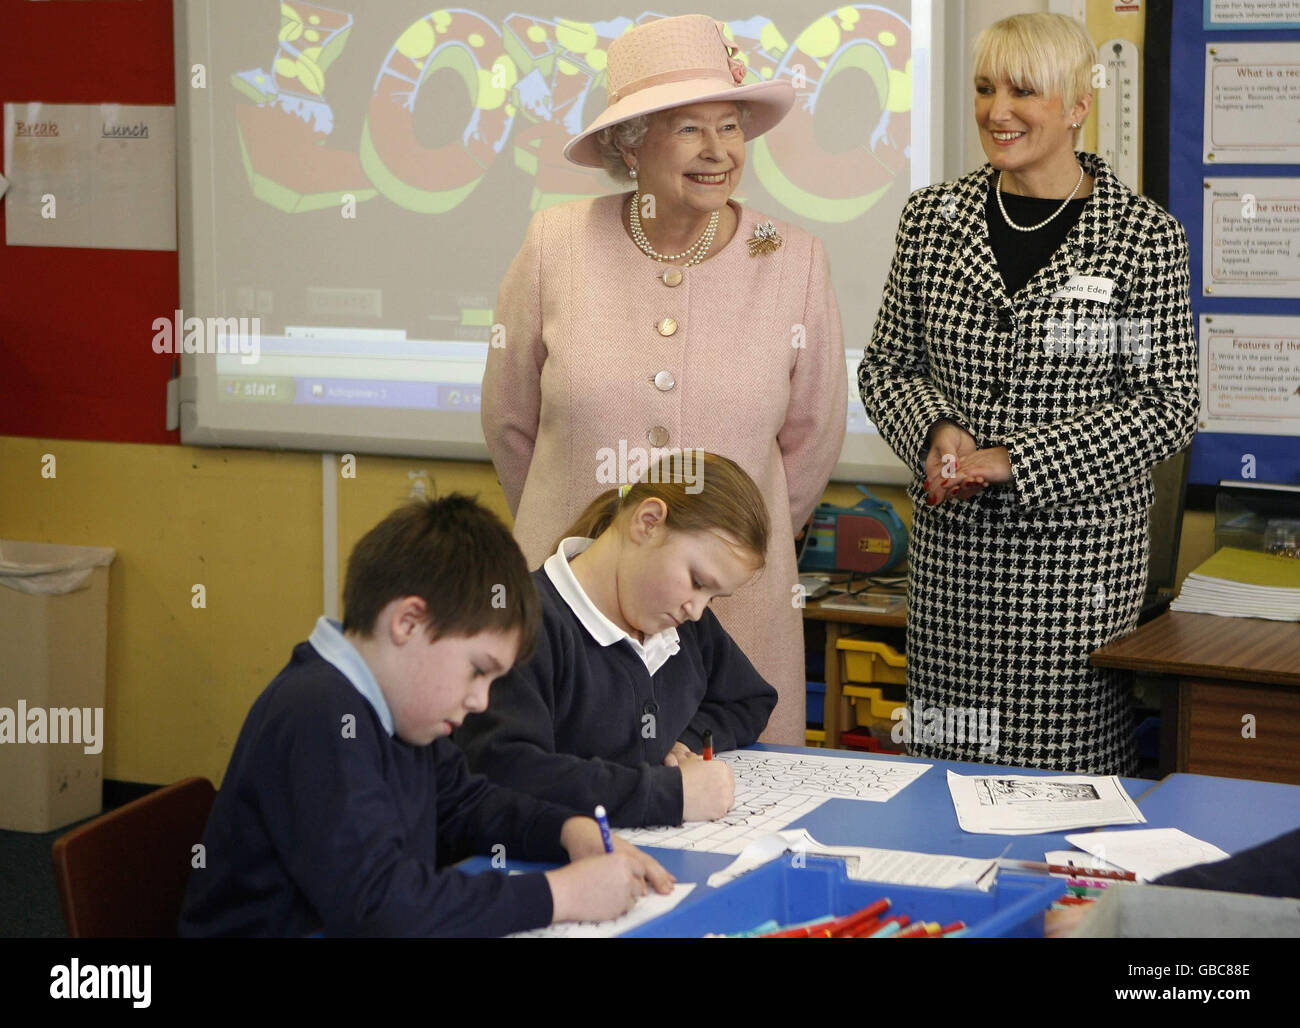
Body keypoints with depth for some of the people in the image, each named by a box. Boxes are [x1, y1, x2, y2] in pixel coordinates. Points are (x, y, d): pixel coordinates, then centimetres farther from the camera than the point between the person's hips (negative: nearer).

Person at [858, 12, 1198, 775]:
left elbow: (1167, 407, -7)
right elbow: (887, 366, 12)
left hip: (1081, 552, -3)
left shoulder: (1144, 235, -5)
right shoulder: (933, 217, 7)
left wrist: (1013, 460, -14)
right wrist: (936, 432, -10)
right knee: (945, 764, 7)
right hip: (951, 549, 3)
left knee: (1070, 767, -1)